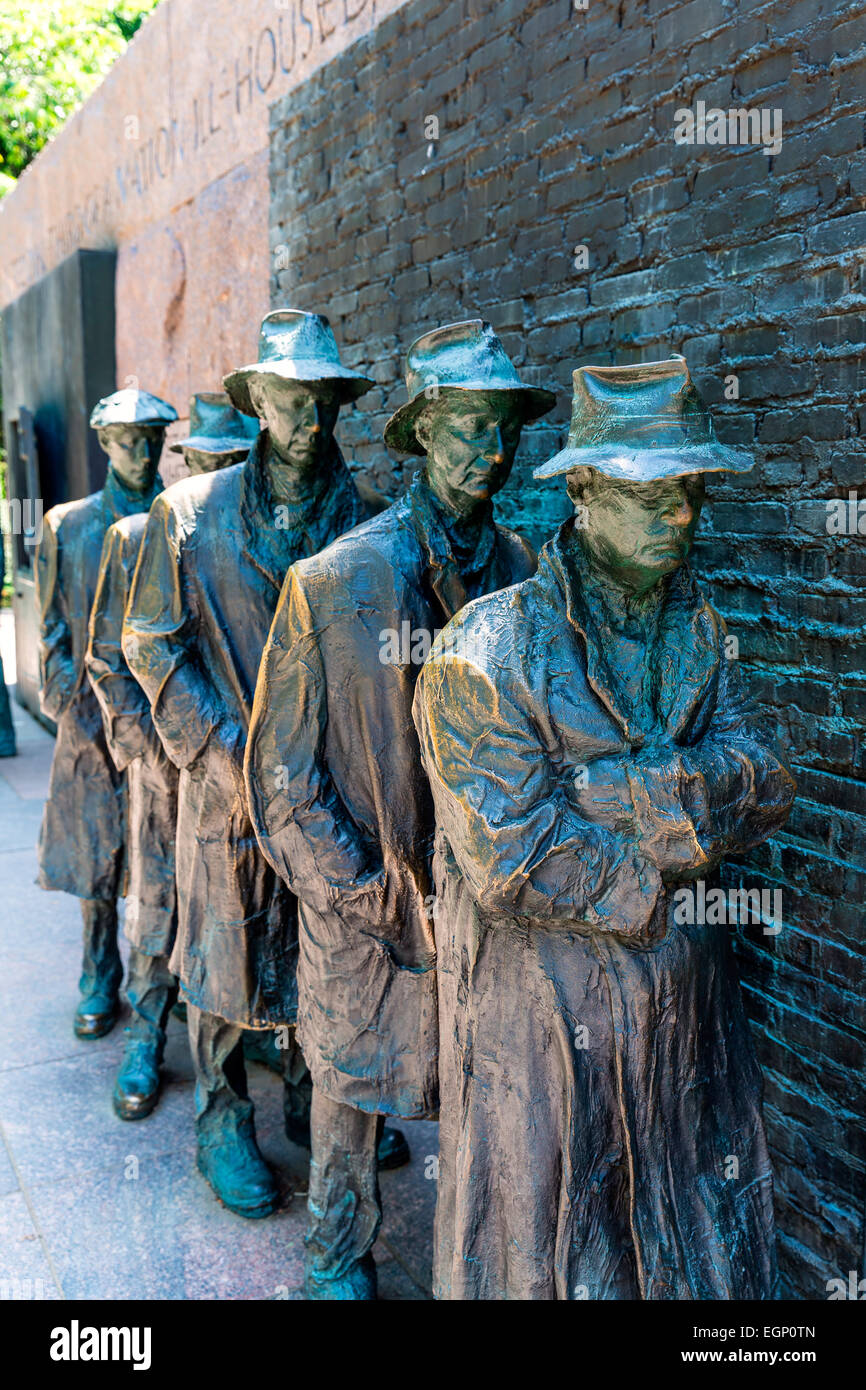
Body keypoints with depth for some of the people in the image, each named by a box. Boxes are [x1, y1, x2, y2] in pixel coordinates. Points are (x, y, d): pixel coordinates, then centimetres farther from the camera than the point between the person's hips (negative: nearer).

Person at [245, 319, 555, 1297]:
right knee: (351, 1080, 16)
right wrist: (372, 898, -11)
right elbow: (282, 776, -9)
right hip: (365, 899, -2)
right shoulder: (333, 581, -13)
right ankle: (338, 1255, 40)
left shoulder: (523, 573, -3)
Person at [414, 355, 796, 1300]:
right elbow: (511, 865, -23)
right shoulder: (486, 651, -19)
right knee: (543, 1255, 15)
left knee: (700, 1246, 23)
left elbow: (765, 788, -7)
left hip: (686, 1005, 6)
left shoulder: (697, 629, 3)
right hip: (541, 1016, -5)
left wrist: (608, 788, -21)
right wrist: (680, 839, -14)